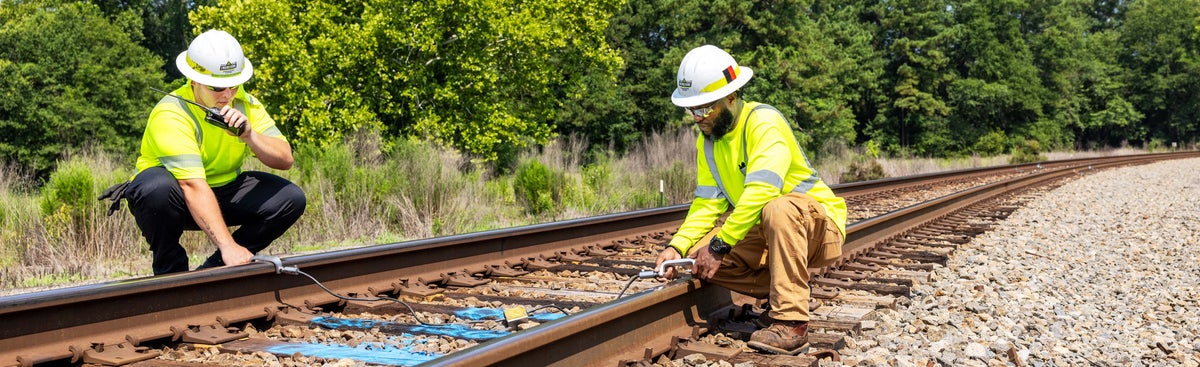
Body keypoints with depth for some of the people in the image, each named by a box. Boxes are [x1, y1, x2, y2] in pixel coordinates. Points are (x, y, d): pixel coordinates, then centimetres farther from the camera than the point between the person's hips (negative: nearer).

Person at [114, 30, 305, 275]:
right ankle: (171, 272, -12)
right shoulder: (170, 115, -26)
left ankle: (214, 269, -4)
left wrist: (249, 135, -34)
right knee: (156, 186, -39)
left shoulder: (246, 105, -8)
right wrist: (227, 244, -46)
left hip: (223, 193, 5)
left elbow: (285, 160, -15)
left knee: (291, 198, -16)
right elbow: (194, 186, -38)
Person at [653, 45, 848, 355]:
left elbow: (761, 191, -34)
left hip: (819, 226, -7)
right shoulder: (707, 140, 3)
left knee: (778, 209, -40)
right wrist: (677, 246, -16)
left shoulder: (763, 122, -22)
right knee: (699, 256, -13)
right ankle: (784, 293, 1)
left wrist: (720, 244, -34)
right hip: (765, 235, 7)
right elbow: (708, 203, 0)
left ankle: (792, 322, -32)